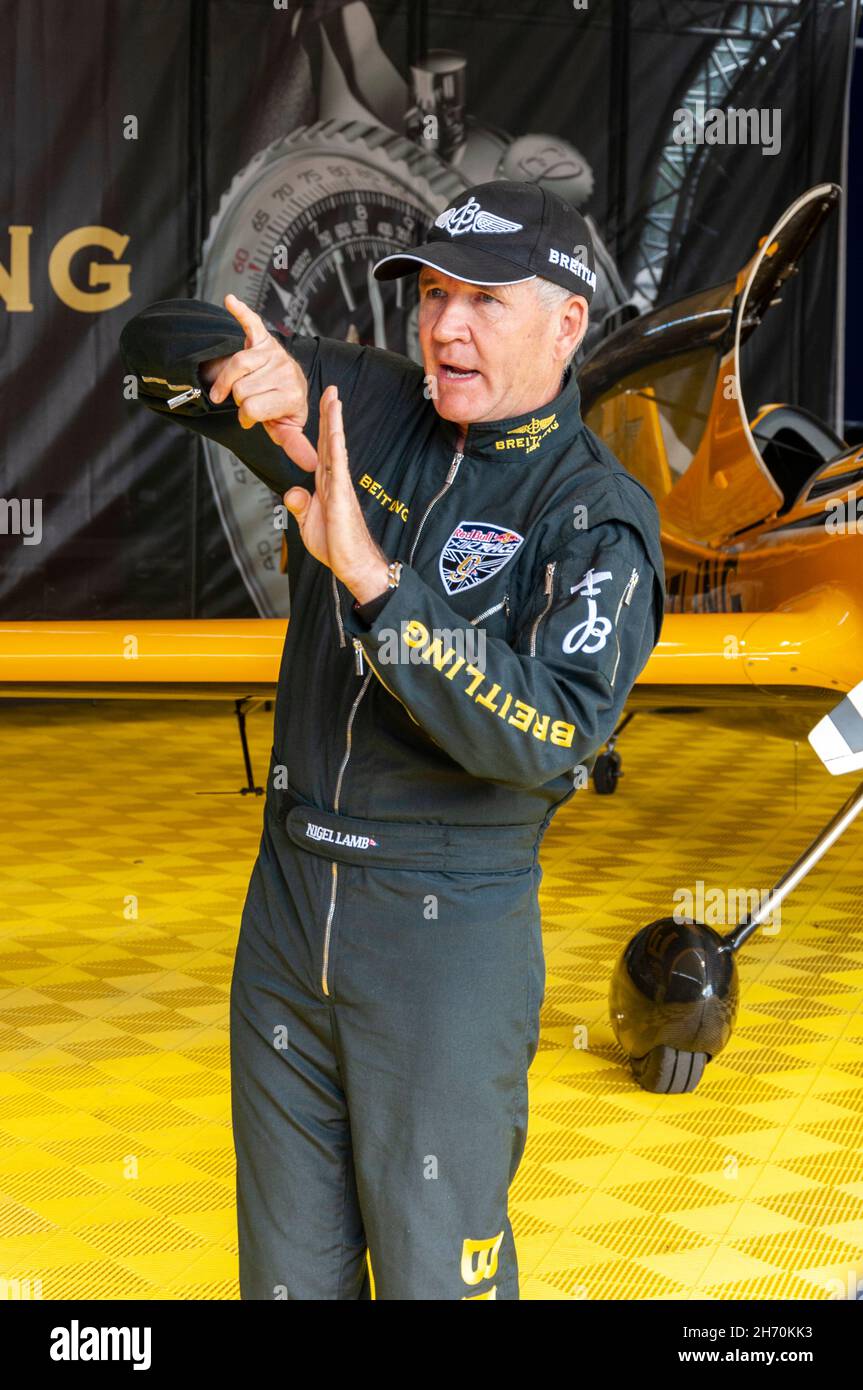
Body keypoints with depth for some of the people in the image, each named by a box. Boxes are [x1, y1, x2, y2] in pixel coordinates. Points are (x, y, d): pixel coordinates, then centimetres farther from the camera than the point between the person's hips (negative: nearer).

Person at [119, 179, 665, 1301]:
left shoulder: (597, 515, -12)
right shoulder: (366, 408, 3)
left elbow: (555, 736, -27)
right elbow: (157, 347, 6)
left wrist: (373, 583, -34)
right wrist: (254, 369, -17)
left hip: (450, 936, -5)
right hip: (287, 908, 5)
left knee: (434, 1271, 4)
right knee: (289, 1267, 16)